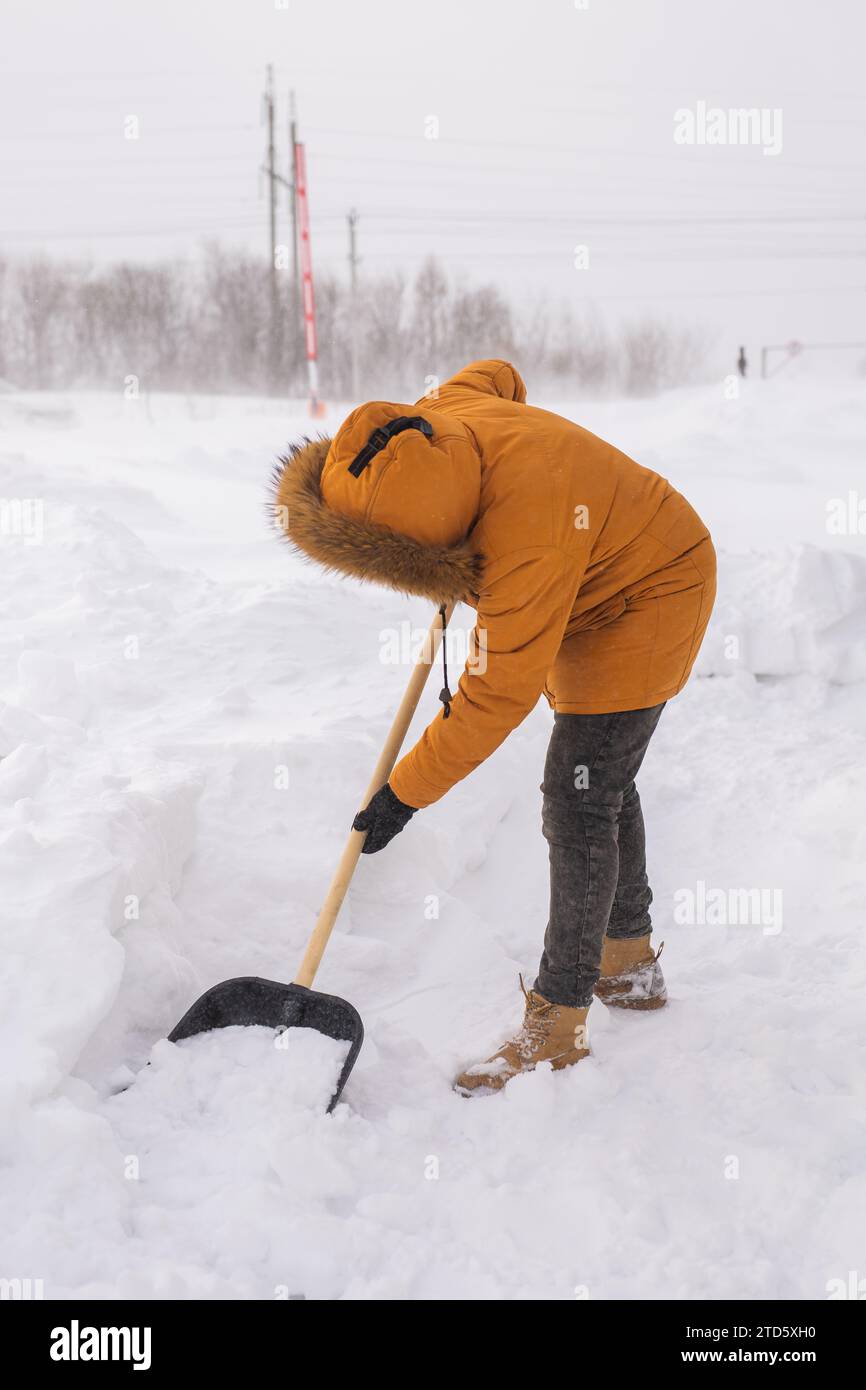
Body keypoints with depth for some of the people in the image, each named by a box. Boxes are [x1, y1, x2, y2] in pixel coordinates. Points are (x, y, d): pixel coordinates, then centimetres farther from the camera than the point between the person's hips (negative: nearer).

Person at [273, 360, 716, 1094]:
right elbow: (497, 378, 7)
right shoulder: (432, 422, -18)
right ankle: (631, 964, 35)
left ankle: (559, 1024, -4)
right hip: (599, 580, 10)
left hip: (646, 599, -10)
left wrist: (406, 792, -24)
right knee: (603, 783, 18)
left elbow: (498, 695, -33)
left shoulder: (529, 537, -40)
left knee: (579, 801, -11)